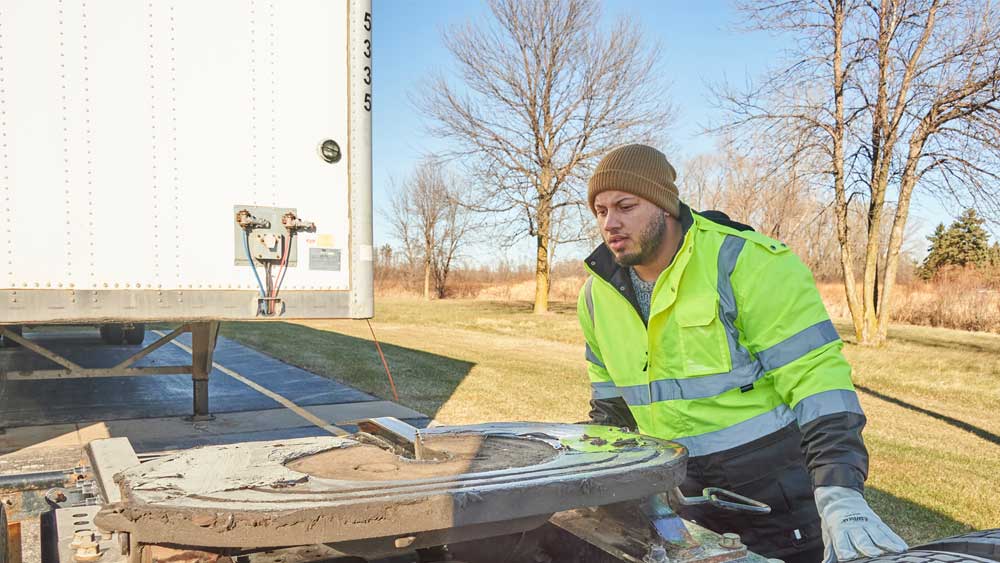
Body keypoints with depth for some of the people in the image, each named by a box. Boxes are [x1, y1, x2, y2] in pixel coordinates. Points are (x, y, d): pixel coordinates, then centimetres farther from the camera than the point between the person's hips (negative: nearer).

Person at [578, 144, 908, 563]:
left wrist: (839, 494, -29)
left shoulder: (748, 262, -17)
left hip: (777, 495, -4)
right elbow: (611, 404, 13)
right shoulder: (599, 293, 1)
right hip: (680, 501, 5)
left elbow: (818, 377, -20)